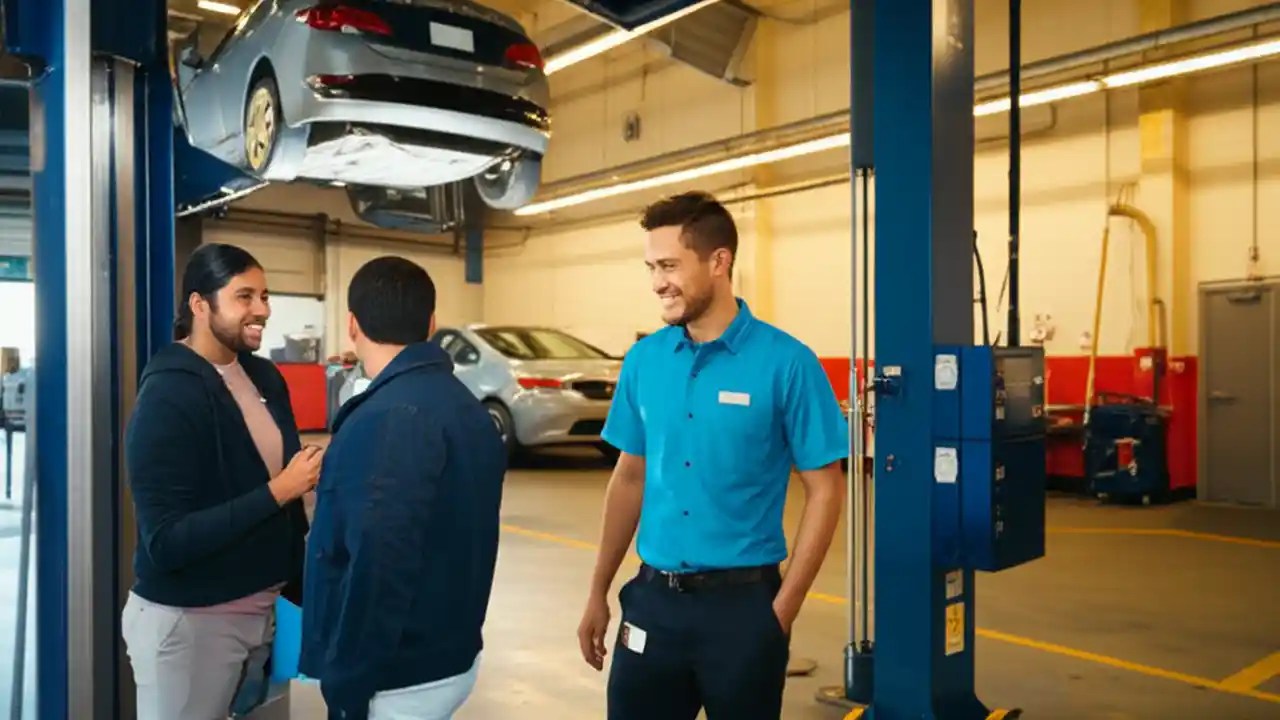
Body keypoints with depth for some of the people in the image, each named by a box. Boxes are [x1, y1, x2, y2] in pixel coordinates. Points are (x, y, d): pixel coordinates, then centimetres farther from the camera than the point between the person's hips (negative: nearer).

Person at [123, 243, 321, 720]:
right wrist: (278, 491, -25)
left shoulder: (264, 378, 3)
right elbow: (165, 542, -22)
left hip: (262, 607, 7)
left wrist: (299, 584, 8)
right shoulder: (167, 397, -18)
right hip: (188, 620, -7)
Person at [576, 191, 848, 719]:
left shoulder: (785, 363, -11)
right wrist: (599, 592, 9)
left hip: (741, 602, -3)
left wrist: (783, 608, -11)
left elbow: (824, 490, -7)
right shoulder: (643, 360, 1)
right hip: (652, 598, 4)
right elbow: (629, 479, 9)